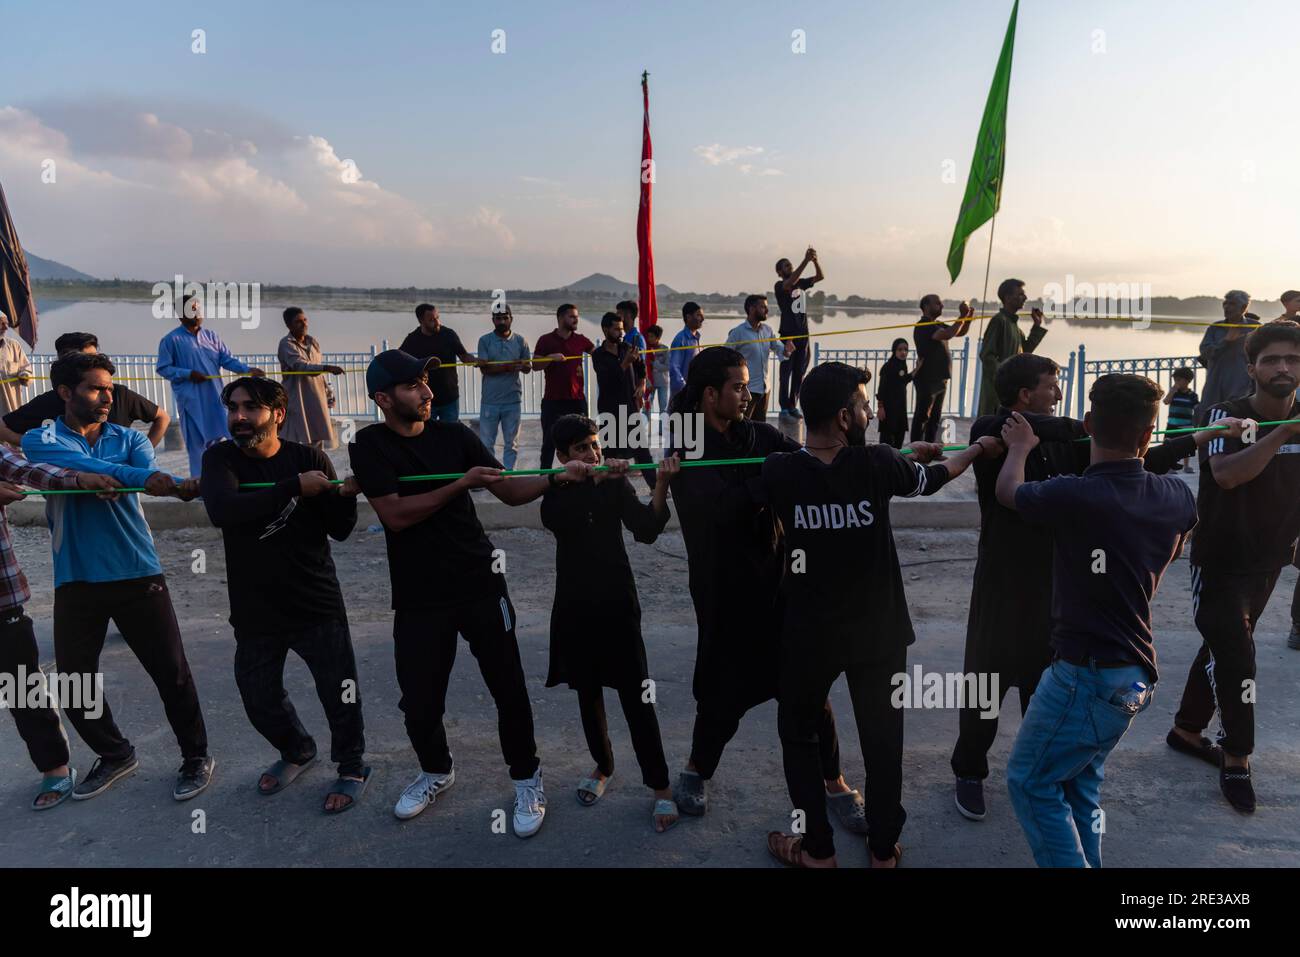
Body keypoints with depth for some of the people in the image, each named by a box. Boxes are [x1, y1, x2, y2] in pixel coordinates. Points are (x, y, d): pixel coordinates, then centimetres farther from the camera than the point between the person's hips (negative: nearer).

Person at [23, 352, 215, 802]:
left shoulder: (129, 439, 7)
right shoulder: (41, 440, 2)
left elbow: (151, 474, -15)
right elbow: (79, 466, -21)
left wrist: (181, 486, -39)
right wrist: (139, 477, -38)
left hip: (138, 574, 0)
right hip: (76, 581, 0)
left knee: (171, 672, 1)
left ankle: (195, 756, 21)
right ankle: (114, 755, 34)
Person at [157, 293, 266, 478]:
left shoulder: (211, 336, 12)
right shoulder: (172, 340, -1)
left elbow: (227, 359, 6)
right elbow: (163, 368, -1)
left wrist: (248, 369, -10)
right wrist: (188, 374, -13)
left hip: (215, 397, 4)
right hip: (191, 399, -4)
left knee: (221, 438, 4)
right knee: (197, 443, 1)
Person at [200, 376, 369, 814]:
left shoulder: (309, 457, -6)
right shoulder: (220, 459, -6)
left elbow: (339, 530, -7)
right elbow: (222, 510, -27)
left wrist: (347, 494, -28)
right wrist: (296, 487, -32)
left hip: (317, 603, -2)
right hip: (254, 609, 2)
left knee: (339, 694, 6)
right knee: (259, 698, 18)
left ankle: (352, 767, 32)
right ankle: (296, 750, 48)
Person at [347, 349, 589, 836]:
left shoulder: (453, 435, 1)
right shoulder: (371, 445, -5)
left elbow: (510, 491, 0)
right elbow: (394, 514, -16)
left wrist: (556, 476, -17)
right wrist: (462, 483, -19)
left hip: (480, 583, 1)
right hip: (418, 595, -1)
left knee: (509, 688, 3)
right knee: (419, 700, 8)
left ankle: (526, 779, 24)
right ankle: (436, 771, 38)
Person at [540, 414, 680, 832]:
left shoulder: (616, 484, -3)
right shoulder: (557, 490, -3)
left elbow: (646, 530, -15)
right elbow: (554, 520, -26)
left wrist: (661, 486, -31)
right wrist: (594, 479, -37)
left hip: (618, 603, -1)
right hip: (575, 606, 2)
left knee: (636, 695, -3)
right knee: (588, 692, 14)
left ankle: (660, 785, 6)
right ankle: (603, 766, 34)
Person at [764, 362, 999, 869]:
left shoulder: (778, 471, -14)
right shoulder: (876, 464, -17)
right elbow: (931, 479, 5)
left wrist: (904, 454, 19)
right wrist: (978, 448, 25)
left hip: (809, 634, 0)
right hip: (878, 631, 0)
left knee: (798, 733, 20)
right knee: (882, 739, 18)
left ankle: (818, 850, 28)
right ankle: (883, 850, 34)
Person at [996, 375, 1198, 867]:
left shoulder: (1074, 496, -23)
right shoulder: (1178, 496, -3)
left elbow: (1007, 491, 0)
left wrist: (1019, 447, 19)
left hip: (1087, 672, -7)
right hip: (1134, 672, 7)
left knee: (1031, 781, 8)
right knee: (1079, 784, 21)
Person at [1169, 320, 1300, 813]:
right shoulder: (1227, 415, -17)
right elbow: (1225, 474, -35)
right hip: (1219, 562, -6)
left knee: (1222, 649, 17)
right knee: (1236, 659, -6)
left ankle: (1186, 730, 34)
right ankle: (1237, 759, 12)